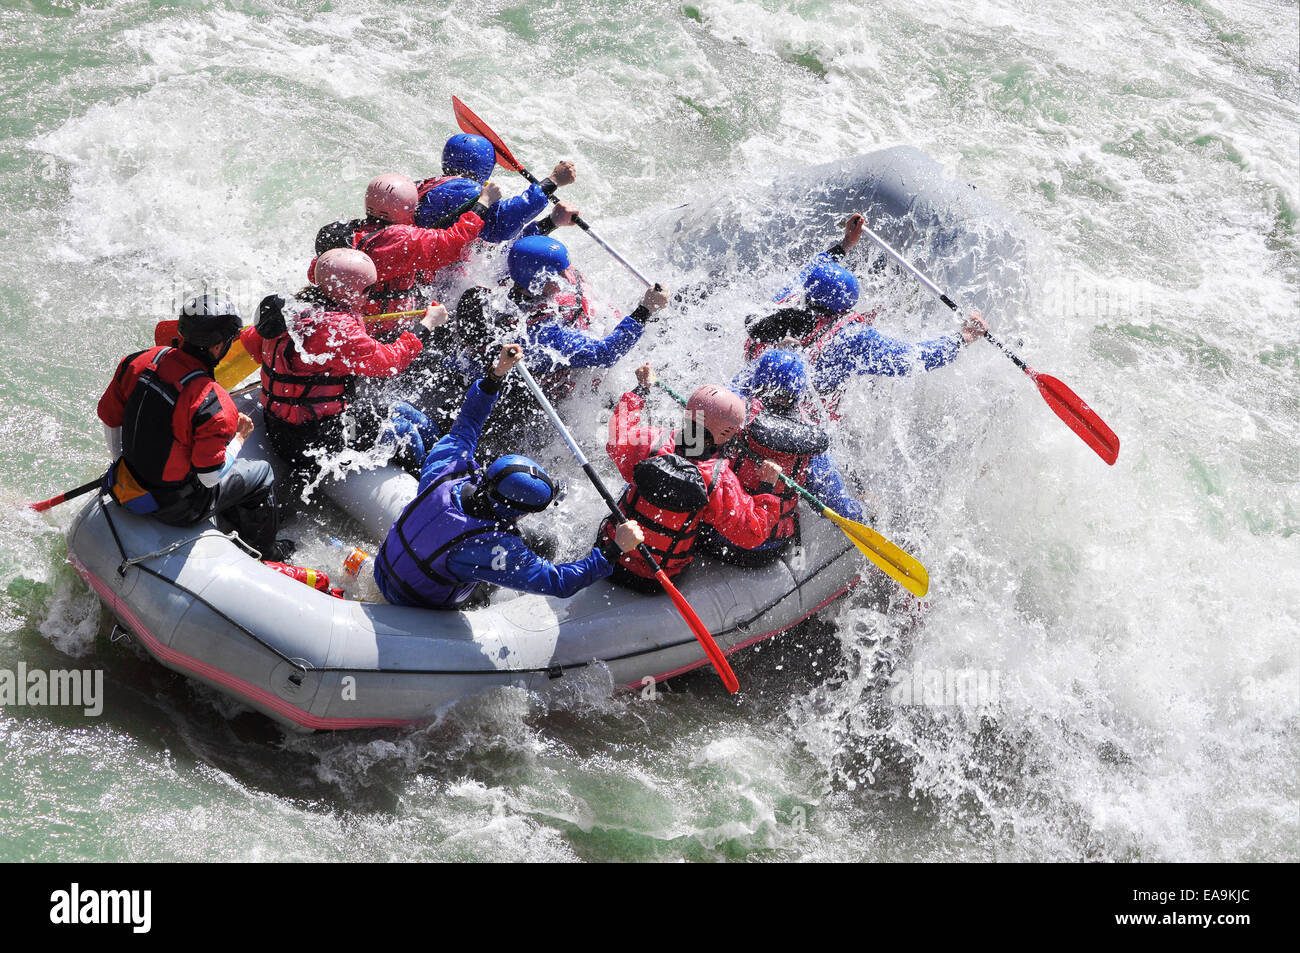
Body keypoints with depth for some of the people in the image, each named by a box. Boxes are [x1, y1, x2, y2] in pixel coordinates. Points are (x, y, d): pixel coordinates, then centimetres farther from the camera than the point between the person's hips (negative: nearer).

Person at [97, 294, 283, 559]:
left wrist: (121, 461, 20)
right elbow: (210, 475, -26)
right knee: (261, 473, 16)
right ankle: (265, 555, 36)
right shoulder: (212, 403, -32)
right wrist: (239, 437, -8)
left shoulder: (139, 361, -12)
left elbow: (109, 415, 2)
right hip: (176, 507, -7)